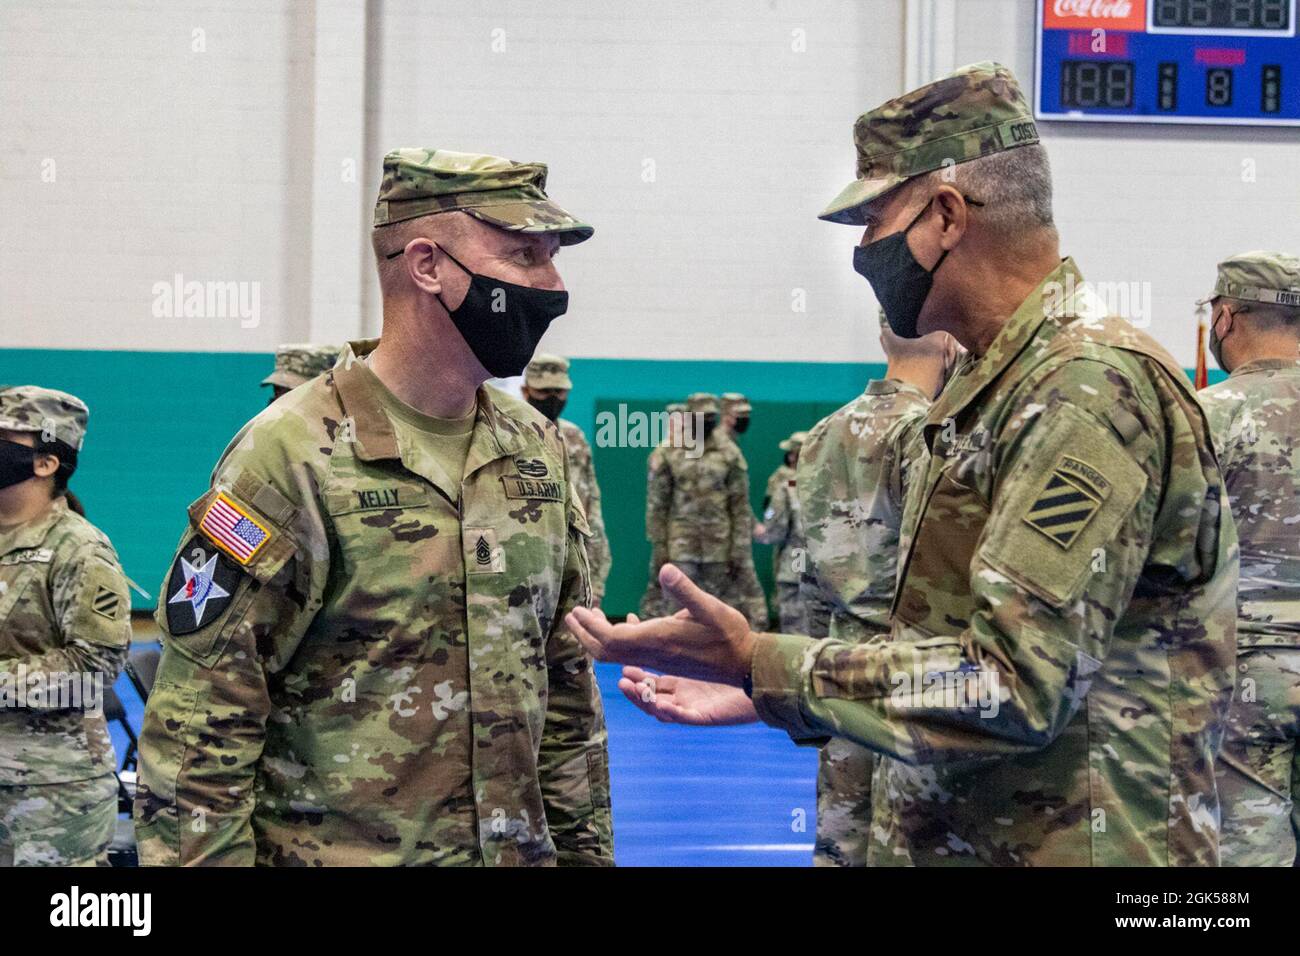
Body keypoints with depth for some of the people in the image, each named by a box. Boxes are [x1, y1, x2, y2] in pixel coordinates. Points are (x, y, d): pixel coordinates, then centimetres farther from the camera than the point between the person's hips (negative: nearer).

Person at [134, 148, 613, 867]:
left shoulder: (538, 449, 5)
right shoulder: (292, 456, -14)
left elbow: (567, 684, 11)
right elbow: (197, 731, -15)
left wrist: (584, 846, 10)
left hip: (522, 847, 6)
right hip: (333, 848, -5)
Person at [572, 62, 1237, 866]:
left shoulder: (1092, 386, -19)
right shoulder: (994, 386, 12)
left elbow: (1014, 689, -25)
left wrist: (756, 662, -20)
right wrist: (751, 686, 9)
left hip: (1071, 843, -8)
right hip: (950, 842, 9)